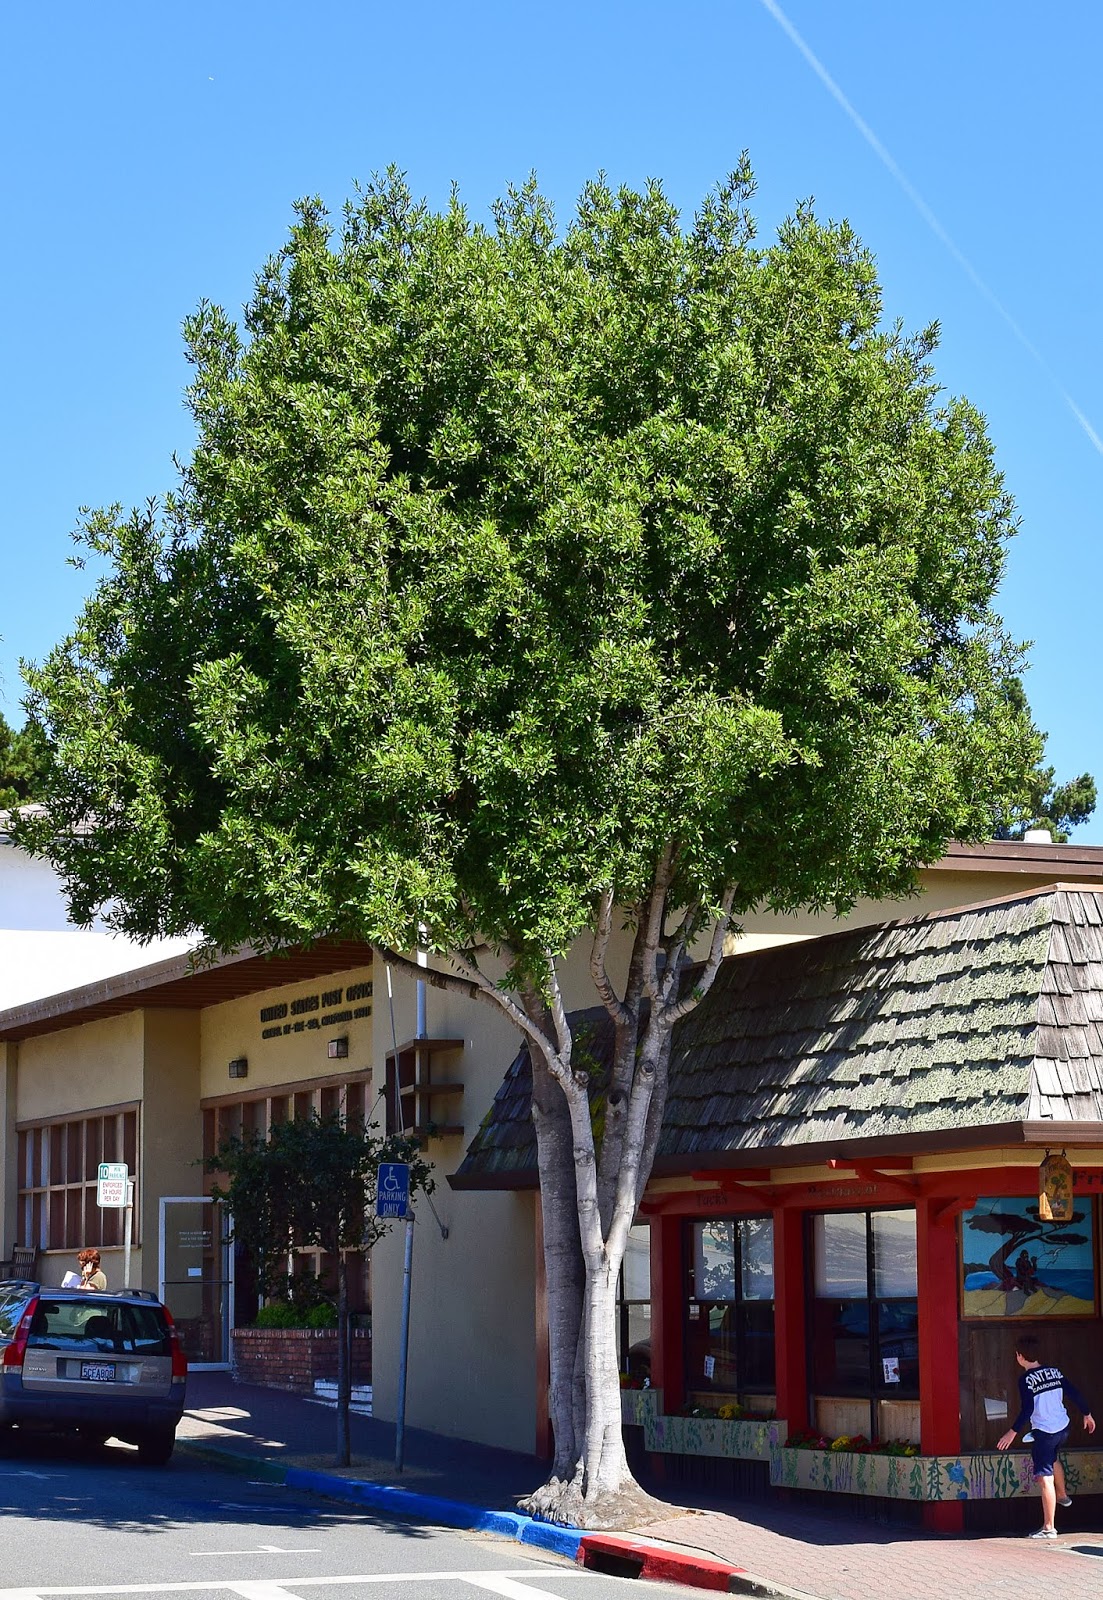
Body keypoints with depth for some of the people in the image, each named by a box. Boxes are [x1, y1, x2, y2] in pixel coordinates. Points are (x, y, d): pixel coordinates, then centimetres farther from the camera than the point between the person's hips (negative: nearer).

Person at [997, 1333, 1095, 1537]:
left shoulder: (1026, 1379, -13)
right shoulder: (1055, 1371, 5)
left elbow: (1027, 1410, -19)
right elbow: (1074, 1394, 8)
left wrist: (1012, 1432, -14)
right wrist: (1087, 1414, 21)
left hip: (1044, 1432, -7)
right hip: (1063, 1428, 7)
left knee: (1045, 1478, -6)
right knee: (1053, 1459, 36)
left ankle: (1048, 1527, -8)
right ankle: (1062, 1495, 57)